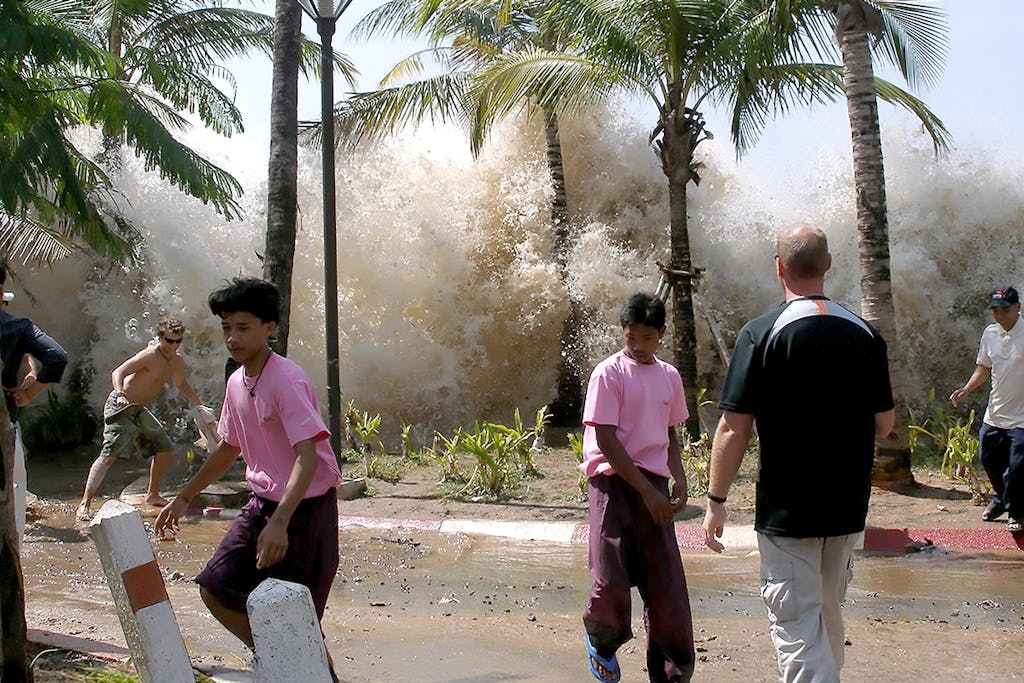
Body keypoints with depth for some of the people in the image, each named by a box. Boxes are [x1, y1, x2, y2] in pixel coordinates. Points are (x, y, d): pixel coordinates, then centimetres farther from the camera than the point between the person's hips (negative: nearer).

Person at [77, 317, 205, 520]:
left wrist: (199, 405, 17)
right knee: (109, 455, -17)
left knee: (164, 448, 13)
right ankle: (84, 504, -19)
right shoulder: (150, 355, -19)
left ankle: (152, 495, 28)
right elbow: (118, 372, -26)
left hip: (139, 410, 9)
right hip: (121, 407, -9)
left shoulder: (177, 362, 7)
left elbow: (182, 385, 26)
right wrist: (120, 394, -44)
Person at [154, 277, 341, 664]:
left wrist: (280, 522, -40)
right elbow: (229, 449, 20)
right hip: (262, 503, 8)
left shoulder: (286, 381, -21)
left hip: (305, 508, -8)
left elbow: (307, 457, -30)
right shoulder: (236, 383, 5)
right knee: (215, 589, 9)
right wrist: (184, 497, 23)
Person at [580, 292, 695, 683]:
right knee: (611, 581, -12)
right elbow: (606, 440, -11)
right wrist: (648, 491, -14)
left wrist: (679, 482, 5)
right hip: (614, 481, -5)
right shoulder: (609, 373, -6)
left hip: (653, 486, 5)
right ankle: (602, 643, 20)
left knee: (666, 584, 2)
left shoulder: (669, 377, 12)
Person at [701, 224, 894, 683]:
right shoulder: (865, 334, 0)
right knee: (828, 617, 22)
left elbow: (734, 429, -15)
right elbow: (883, 425, 5)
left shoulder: (761, 334, -13)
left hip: (787, 510, -5)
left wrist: (716, 500, -6)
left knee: (798, 628, 0)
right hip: (848, 507, 5)